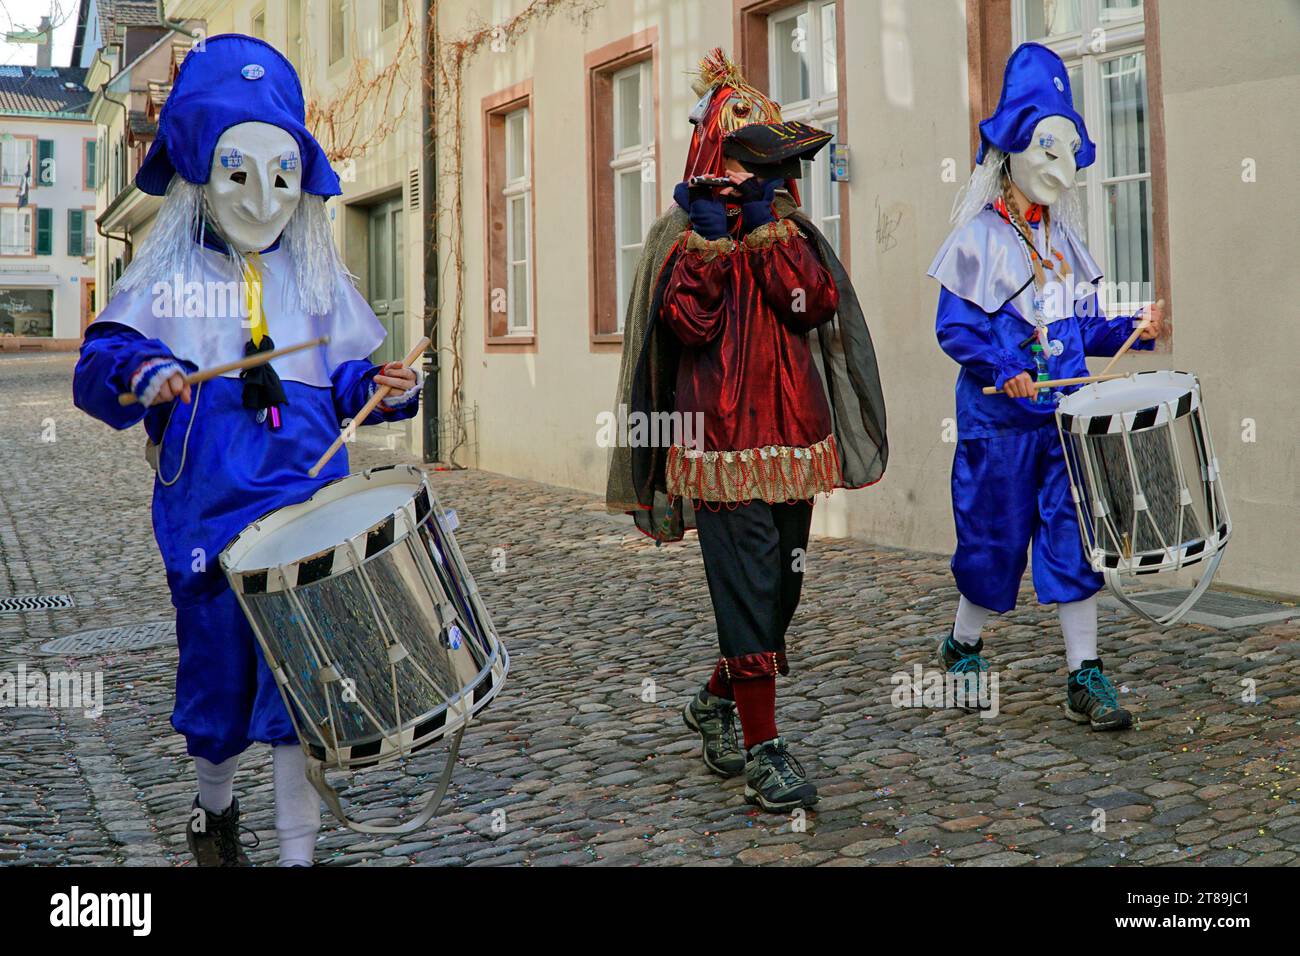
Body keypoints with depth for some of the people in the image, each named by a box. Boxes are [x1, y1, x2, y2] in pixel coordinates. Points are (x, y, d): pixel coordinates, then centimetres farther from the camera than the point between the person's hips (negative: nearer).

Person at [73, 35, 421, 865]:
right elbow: (100, 361, -4)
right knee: (219, 677, 12)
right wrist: (141, 372, -25)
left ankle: (299, 850, 8)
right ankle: (216, 810, 41)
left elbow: (346, 378, 14)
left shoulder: (318, 279, 11)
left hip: (309, 511, 1)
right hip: (209, 515, 0)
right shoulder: (166, 276, 4)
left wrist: (385, 388, -8)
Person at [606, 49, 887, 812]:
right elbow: (689, 326, -13)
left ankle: (716, 704, 32)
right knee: (748, 589, -9)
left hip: (792, 433, 6)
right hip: (723, 437, -5)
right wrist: (712, 240, -17)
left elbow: (813, 304, -6)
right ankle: (763, 750, -1)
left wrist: (768, 230, -10)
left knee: (783, 585, 12)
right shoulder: (684, 231, 1)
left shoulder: (790, 228, 13)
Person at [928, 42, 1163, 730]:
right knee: (995, 539, 5)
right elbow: (954, 327, -10)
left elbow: (1081, 328, 17)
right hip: (999, 419, -5)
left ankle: (1084, 678, 4)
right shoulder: (980, 236, -5)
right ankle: (963, 647, 28)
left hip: (1064, 414, 5)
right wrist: (1004, 369, -23)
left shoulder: (1066, 239, 14)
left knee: (1073, 536, 0)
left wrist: (1130, 331, 1)